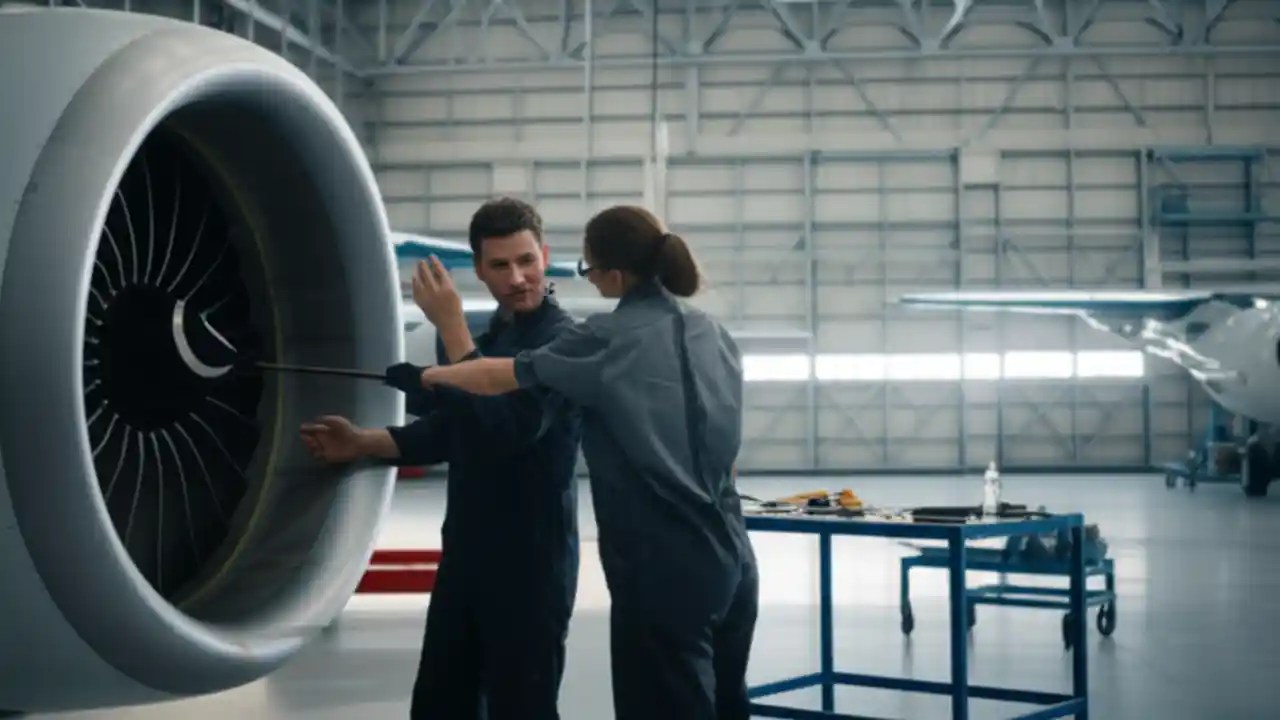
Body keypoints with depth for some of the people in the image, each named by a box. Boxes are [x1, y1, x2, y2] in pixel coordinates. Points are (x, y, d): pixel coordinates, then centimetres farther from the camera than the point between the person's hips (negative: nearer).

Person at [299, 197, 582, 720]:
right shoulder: (492, 333, 14)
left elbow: (508, 429, -28)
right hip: (468, 551, 9)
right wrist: (363, 444, 9)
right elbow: (449, 430, 21)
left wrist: (451, 327, -28)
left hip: (530, 560, -9)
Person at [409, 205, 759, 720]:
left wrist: (435, 374, 14)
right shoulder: (715, 336, 10)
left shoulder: (608, 339, -10)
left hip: (663, 571, -7)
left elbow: (499, 378, -3)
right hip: (731, 562, 7)